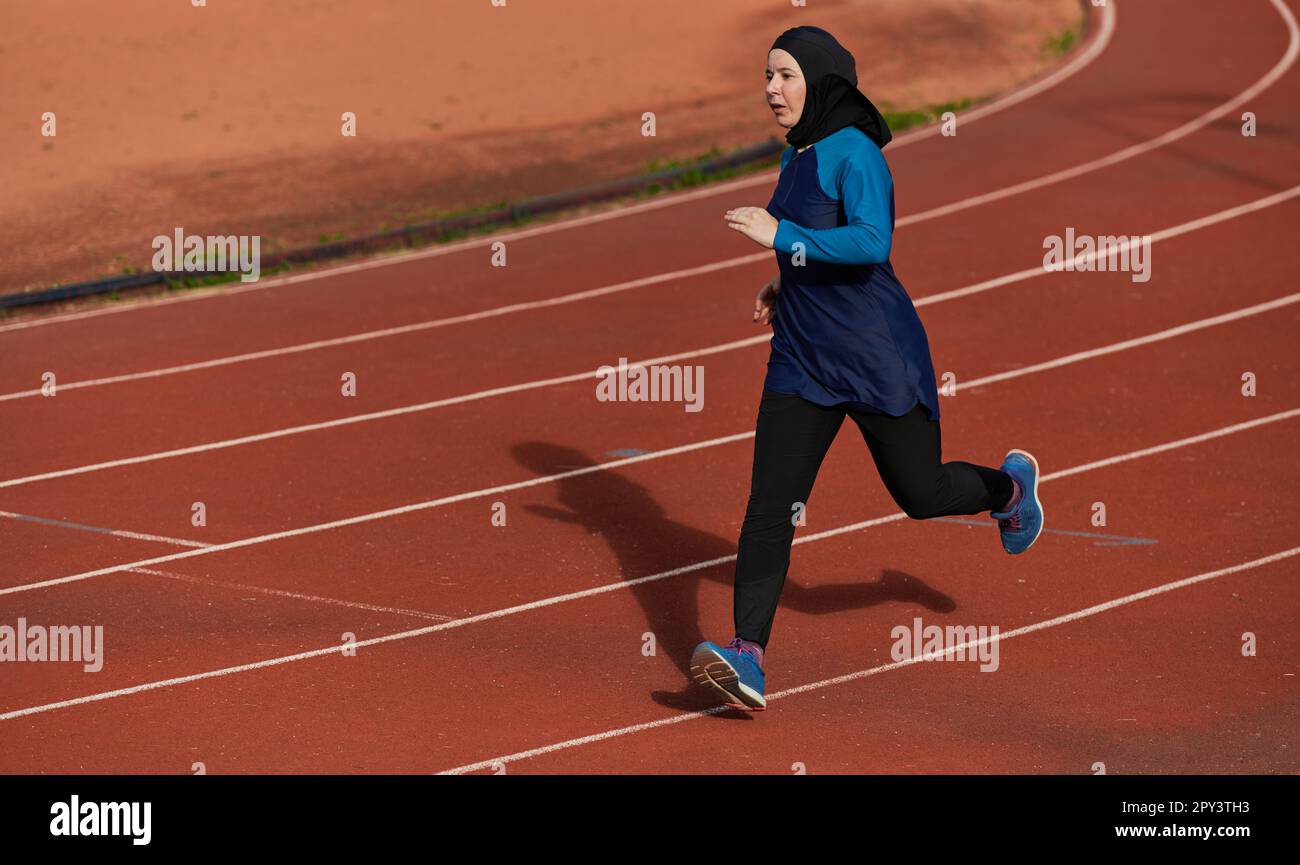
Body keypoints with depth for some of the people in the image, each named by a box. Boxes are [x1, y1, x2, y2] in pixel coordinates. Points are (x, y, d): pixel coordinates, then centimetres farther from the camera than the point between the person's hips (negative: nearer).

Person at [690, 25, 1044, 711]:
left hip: (877, 358, -7)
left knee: (921, 493, 10)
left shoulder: (854, 152, -15)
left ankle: (1008, 486, 44)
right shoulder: (797, 156, 10)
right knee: (770, 506, -9)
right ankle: (746, 659, -17)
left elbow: (871, 242, -30)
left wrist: (782, 237, -28)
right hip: (801, 359, 7)